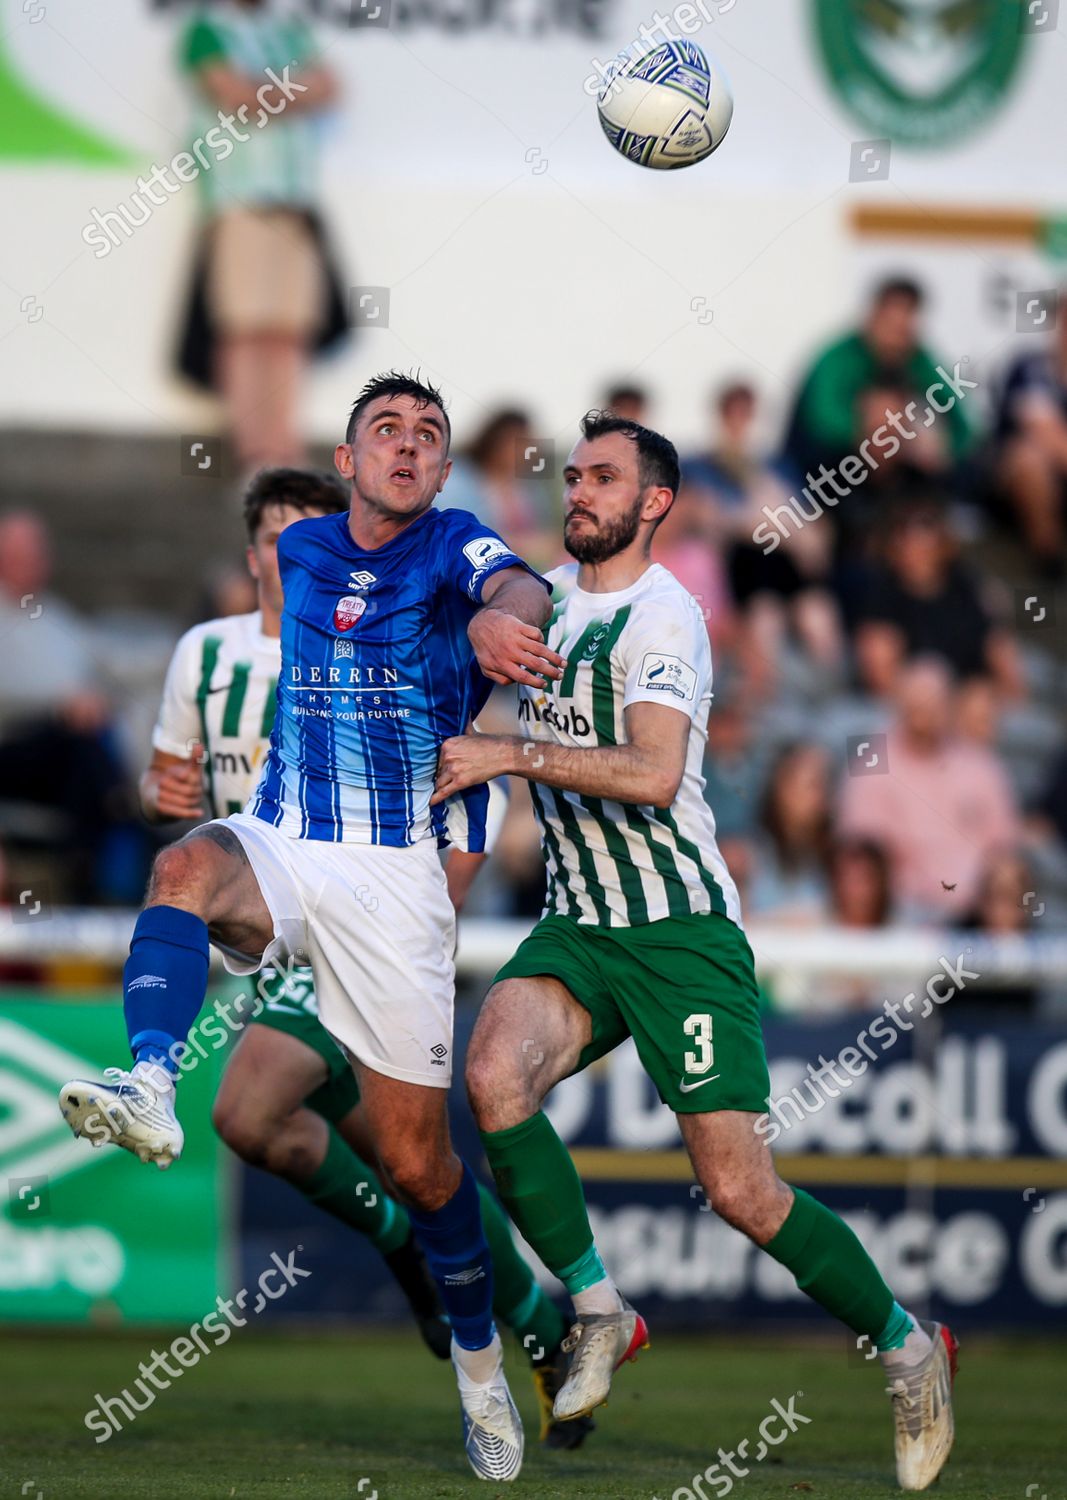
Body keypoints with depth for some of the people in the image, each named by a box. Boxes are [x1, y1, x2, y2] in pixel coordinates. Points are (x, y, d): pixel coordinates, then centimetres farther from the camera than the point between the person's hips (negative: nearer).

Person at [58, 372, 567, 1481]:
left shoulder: (455, 548, -3)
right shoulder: (299, 550, 10)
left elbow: (516, 590, -28)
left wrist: (498, 619, -50)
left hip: (398, 873, -3)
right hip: (280, 846, 3)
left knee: (415, 1157, 0)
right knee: (187, 865, -35)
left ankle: (477, 1350, 23)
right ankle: (150, 1087, -53)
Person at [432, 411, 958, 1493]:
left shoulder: (661, 618, -13)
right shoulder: (548, 593, 11)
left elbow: (653, 775, -28)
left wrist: (511, 752, -25)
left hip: (683, 931, -6)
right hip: (577, 926, 6)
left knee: (740, 1192, -8)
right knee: (493, 1074, -24)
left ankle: (906, 1344, 15)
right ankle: (597, 1311, -10)